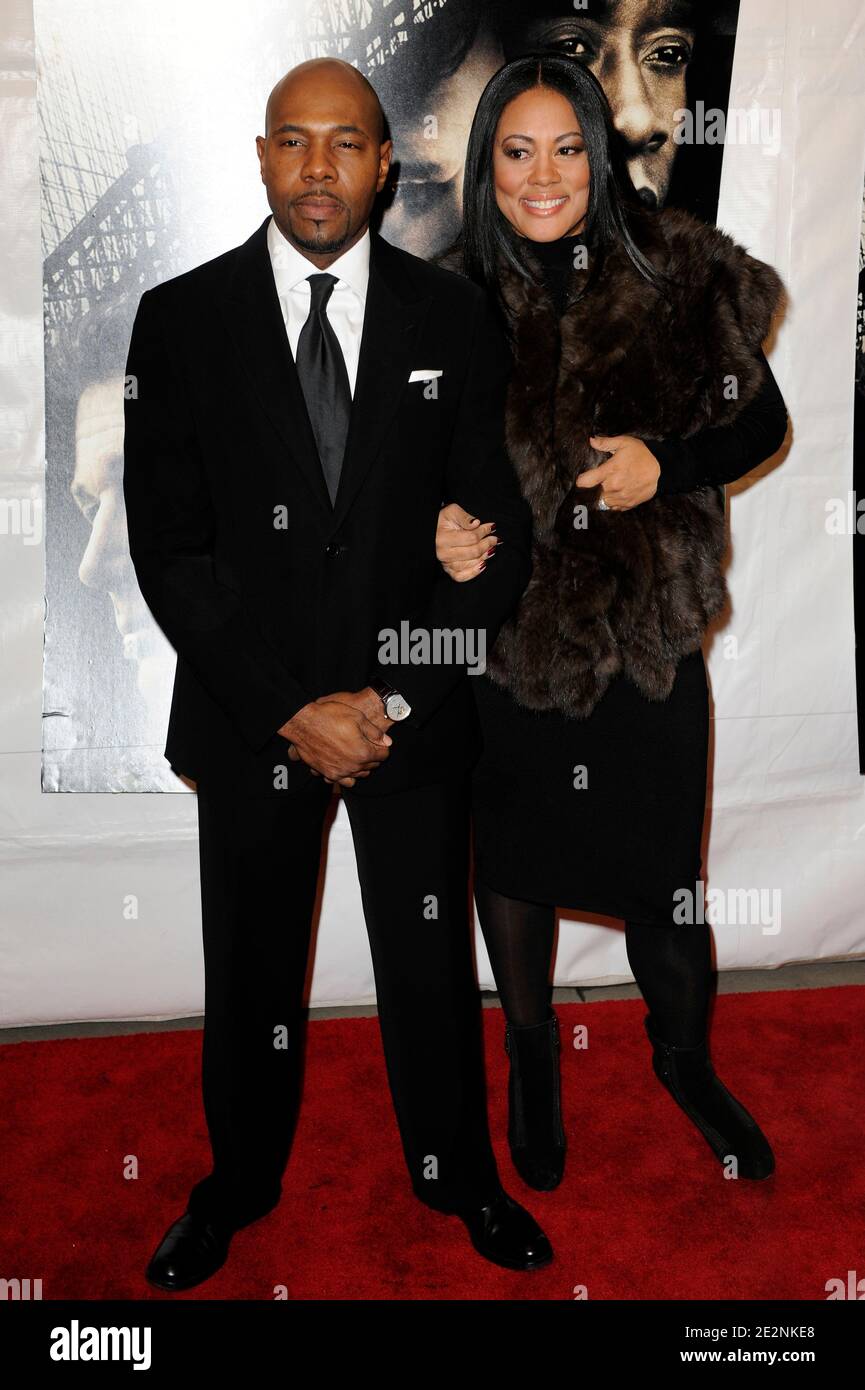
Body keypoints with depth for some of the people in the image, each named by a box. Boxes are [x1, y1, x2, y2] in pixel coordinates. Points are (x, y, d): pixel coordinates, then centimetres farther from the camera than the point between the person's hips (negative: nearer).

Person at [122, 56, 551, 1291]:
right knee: (249, 967, 16)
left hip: (415, 713, 1)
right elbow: (169, 549, -7)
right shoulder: (182, 318, -4)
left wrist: (392, 699, -12)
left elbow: (496, 536, -2)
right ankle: (239, 1183, 40)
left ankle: (458, 1173, 40)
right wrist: (289, 710, -14)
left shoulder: (453, 316, -1)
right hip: (248, 716, 0)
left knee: (433, 960, 15)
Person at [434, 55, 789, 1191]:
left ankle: (684, 1055, 40)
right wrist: (443, 532, -18)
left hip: (651, 633, 0)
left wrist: (667, 464, -15)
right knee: (513, 853, 16)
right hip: (506, 633, 1)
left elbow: (762, 419, 3)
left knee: (664, 863, 11)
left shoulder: (675, 275, -4)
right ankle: (532, 1053, 42)